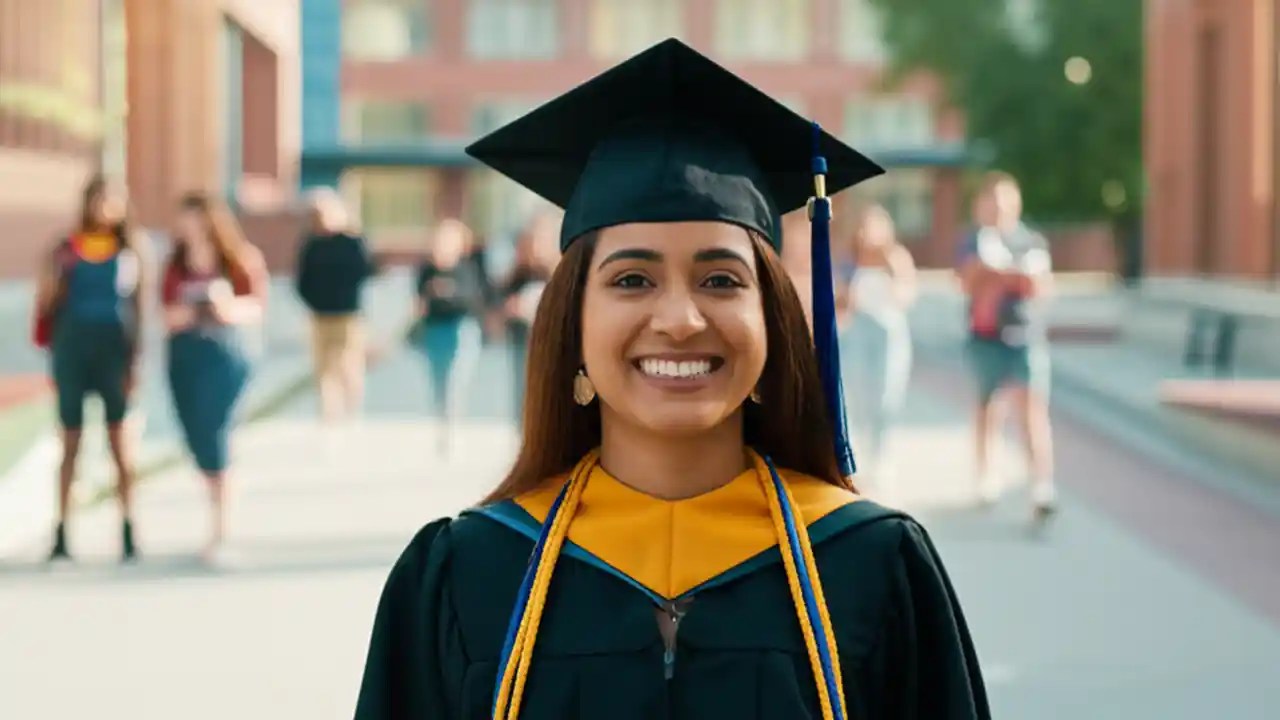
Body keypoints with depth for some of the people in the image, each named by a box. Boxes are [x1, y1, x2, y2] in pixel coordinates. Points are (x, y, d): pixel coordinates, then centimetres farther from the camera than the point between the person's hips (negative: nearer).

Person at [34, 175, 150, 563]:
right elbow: (43, 303, 4)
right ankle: (62, 532, 9)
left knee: (120, 439, -3)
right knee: (70, 441, 6)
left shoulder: (134, 249, 3)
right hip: (71, 349, 1)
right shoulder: (66, 250, 4)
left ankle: (128, 528, -1)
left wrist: (135, 358, -4)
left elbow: (140, 307, 1)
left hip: (113, 350, -1)